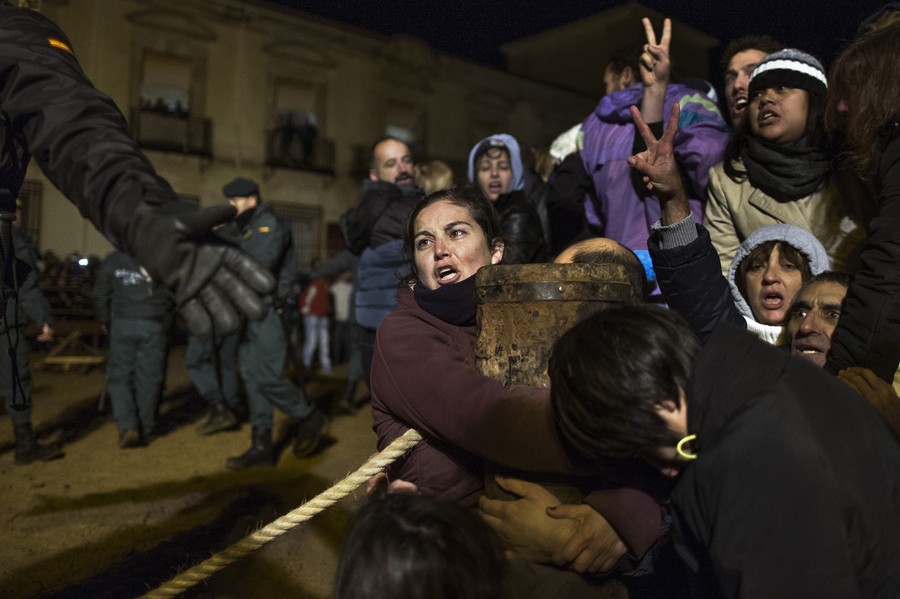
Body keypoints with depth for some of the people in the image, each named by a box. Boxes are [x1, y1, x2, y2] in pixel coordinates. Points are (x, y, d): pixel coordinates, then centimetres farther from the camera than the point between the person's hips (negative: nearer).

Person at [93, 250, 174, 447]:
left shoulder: (112, 260, 7)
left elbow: (100, 296, 8)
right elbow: (171, 294, 4)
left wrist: (107, 323, 19)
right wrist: (165, 323, 14)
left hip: (122, 324, 0)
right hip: (153, 325, 0)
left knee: (119, 376, 7)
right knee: (149, 378, 6)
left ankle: (127, 426, -9)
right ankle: (145, 430, 12)